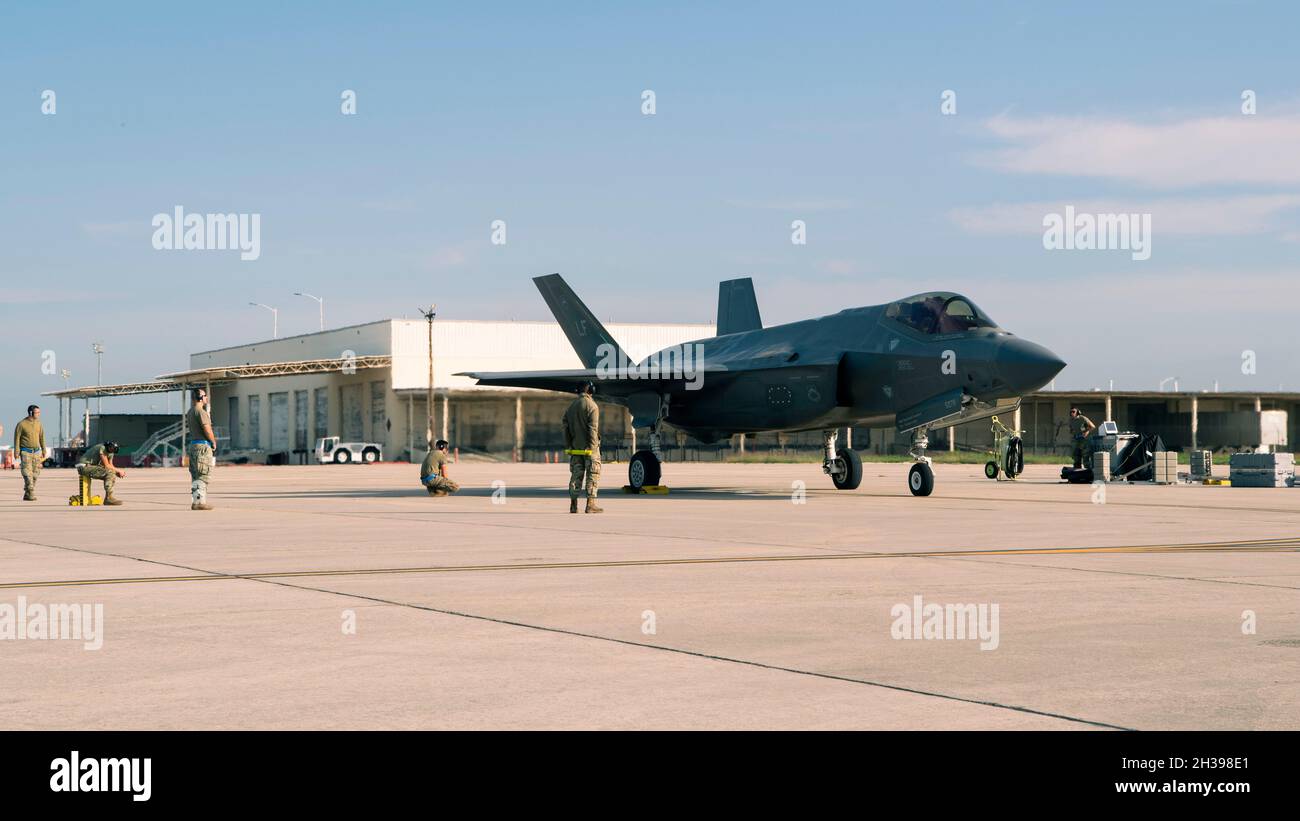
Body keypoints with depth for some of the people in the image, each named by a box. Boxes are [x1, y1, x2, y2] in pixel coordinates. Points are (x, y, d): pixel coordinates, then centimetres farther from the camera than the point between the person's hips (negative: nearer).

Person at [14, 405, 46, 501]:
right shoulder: (21, 424, -9)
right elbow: (17, 439, -6)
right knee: (27, 473, -12)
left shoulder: (38, 424, 6)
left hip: (36, 452, 5)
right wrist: (17, 453, -10)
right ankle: (31, 494, -16)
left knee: (35, 473, 2)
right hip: (26, 452, -5)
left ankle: (27, 495, 9)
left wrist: (44, 452, 9)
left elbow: (42, 438, 11)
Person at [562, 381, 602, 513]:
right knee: (593, 475, 0)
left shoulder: (571, 406, 10)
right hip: (589, 447, -6)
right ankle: (590, 505, -4)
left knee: (576, 475, 10)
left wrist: (568, 446, 14)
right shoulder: (592, 406, -11)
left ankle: (573, 505, 9)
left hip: (575, 447, 6)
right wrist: (593, 447, -16)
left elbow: (566, 428, 11)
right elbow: (593, 429, -17)